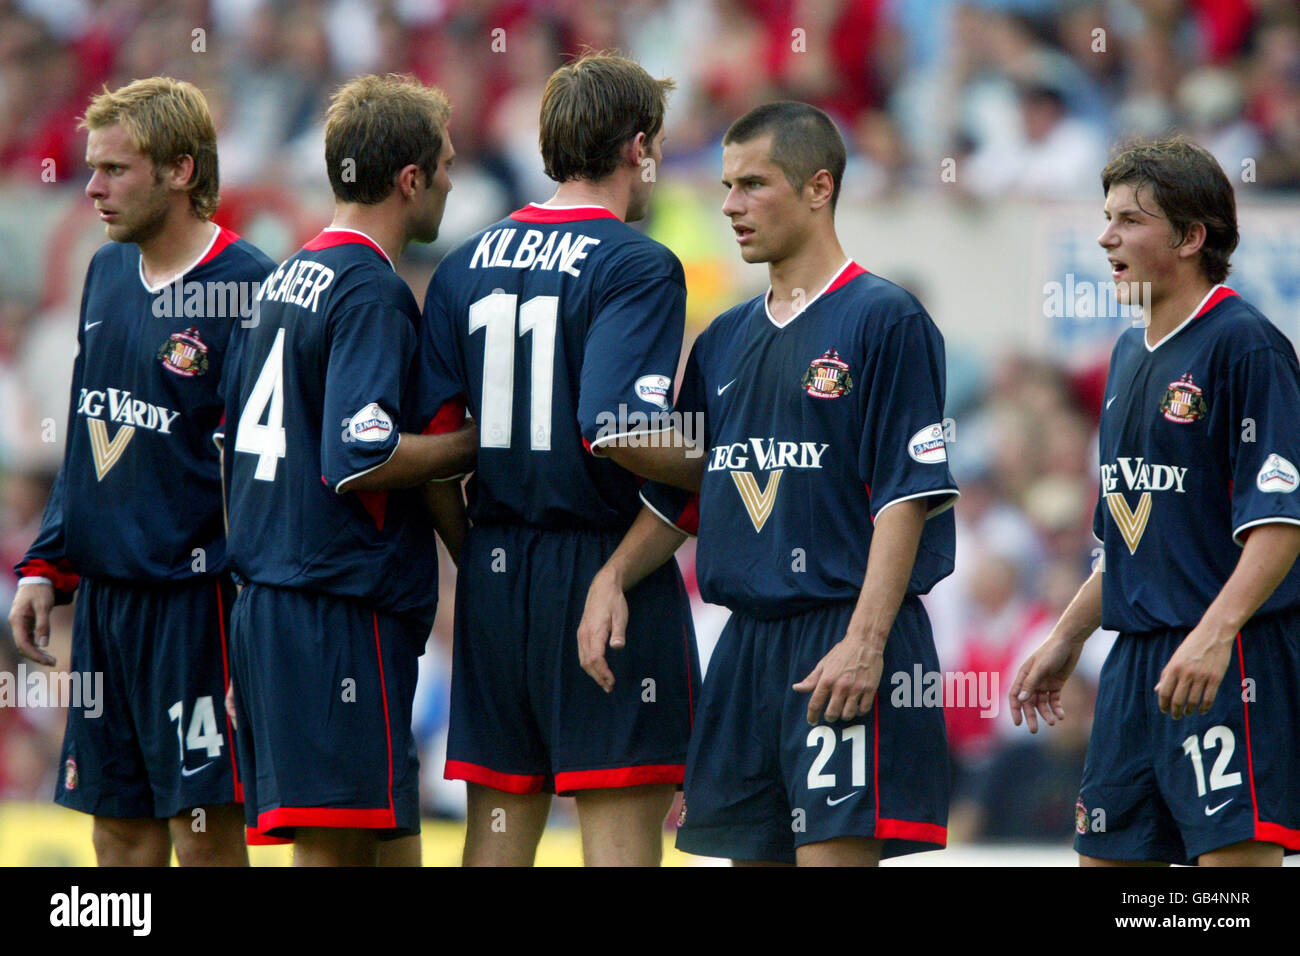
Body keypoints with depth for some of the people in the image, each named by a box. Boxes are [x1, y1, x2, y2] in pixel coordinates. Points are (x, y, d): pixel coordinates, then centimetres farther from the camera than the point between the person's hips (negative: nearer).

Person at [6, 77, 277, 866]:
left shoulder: (248, 290, -12)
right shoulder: (107, 275, 12)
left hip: (194, 600, -7)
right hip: (104, 591, 7)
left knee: (205, 833, -5)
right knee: (119, 828, 11)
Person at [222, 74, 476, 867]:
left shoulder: (291, 276, 17)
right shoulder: (372, 294, -12)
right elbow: (359, 460, -22)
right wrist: (471, 444, -7)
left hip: (265, 599, 9)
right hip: (340, 613, -9)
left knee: (353, 845, 12)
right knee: (334, 846, -9)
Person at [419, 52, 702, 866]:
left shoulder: (467, 265, 9)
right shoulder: (637, 266, -11)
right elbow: (617, 428, -23)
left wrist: (478, 549, 17)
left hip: (494, 574, 7)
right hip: (604, 572, -7)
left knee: (499, 819, 11)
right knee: (623, 820, -4)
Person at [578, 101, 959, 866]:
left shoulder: (885, 320, -6)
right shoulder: (725, 341, 17)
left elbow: (907, 496, -12)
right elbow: (675, 500, 20)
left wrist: (865, 642, -20)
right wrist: (611, 580, 1)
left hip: (842, 639, -8)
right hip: (746, 647, 8)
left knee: (834, 847, -12)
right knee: (750, 850, 8)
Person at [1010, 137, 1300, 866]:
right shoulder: (1131, 355, 17)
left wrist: (1214, 634, -29)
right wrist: (1067, 639, 27)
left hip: (1230, 667, -9)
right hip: (1136, 664, 9)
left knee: (1234, 853, -13)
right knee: (1105, 855, 8)